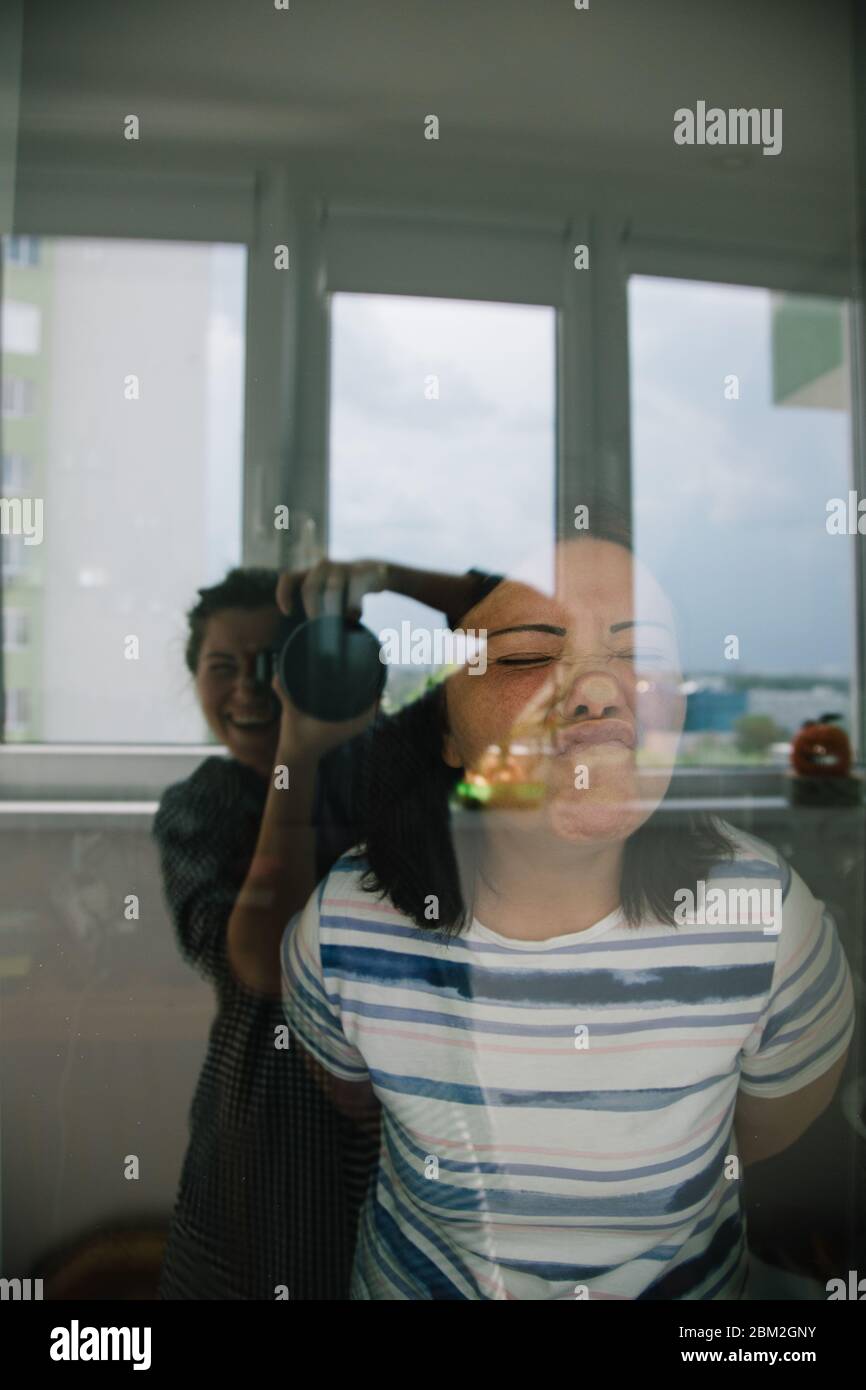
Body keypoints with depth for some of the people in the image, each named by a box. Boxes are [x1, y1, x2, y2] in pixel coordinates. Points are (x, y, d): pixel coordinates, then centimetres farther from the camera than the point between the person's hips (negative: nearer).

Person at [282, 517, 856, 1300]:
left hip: (684, 1281, 1)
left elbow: (766, 1131, -10)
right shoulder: (339, 929, -28)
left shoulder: (763, 915, -30)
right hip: (417, 1279, 0)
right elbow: (351, 1095, -5)